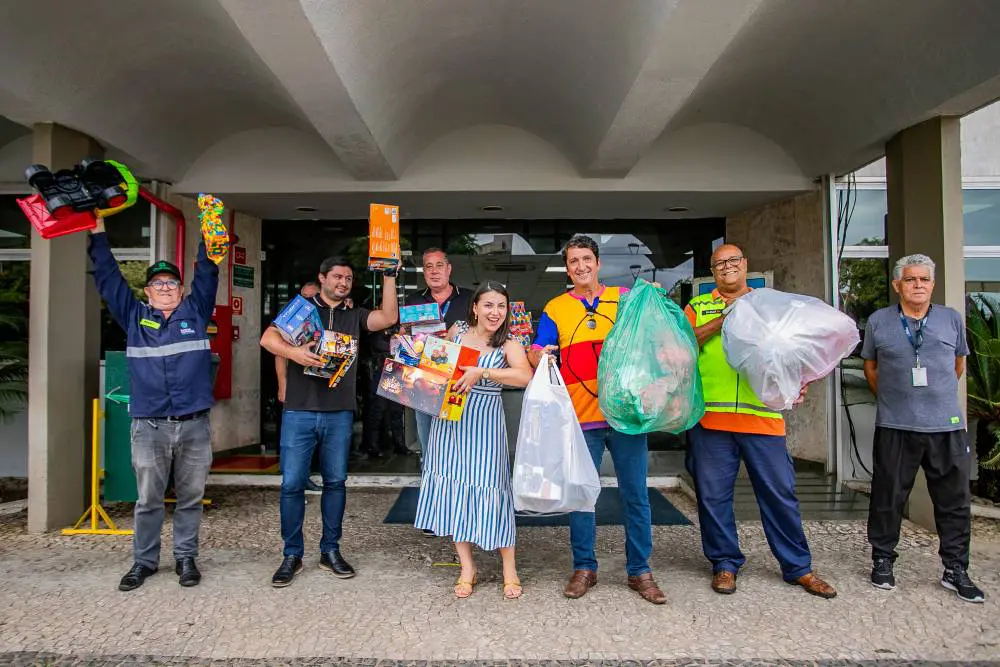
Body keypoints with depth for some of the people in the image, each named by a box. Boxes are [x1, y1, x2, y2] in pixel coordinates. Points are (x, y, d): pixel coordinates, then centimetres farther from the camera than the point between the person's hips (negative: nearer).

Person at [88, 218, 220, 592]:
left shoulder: (196, 311, 10)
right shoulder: (134, 316, 12)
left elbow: (207, 274, 6)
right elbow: (107, 277, 13)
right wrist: (98, 230, 12)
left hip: (194, 424, 0)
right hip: (149, 425, 1)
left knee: (190, 498, 8)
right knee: (148, 499, 7)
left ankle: (186, 558, 21)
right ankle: (144, 561, 22)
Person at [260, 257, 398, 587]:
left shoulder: (355, 315, 12)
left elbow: (389, 317, -6)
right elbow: (268, 338, -7)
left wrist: (389, 277, -10)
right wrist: (294, 352, -26)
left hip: (340, 414, 2)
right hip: (299, 412, -2)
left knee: (335, 481, 9)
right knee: (292, 483, 0)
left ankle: (330, 551, 22)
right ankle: (292, 555, 14)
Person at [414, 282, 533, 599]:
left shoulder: (508, 345, -9)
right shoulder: (457, 330, 2)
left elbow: (525, 376, -29)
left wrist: (482, 373, -34)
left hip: (484, 425, -3)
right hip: (449, 420, 4)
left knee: (490, 490, -2)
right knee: (453, 489, 6)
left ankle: (509, 571, 16)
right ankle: (467, 568, 22)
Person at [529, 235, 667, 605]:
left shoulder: (625, 298, 9)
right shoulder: (555, 309, 7)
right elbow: (535, 353, 0)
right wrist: (540, 355, -23)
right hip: (579, 418, 0)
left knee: (635, 494, 6)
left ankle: (639, 571, 20)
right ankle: (584, 567, 23)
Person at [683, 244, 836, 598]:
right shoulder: (699, 307, 12)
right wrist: (723, 319, -12)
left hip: (763, 416, 1)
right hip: (710, 417, -1)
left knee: (780, 493, 6)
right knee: (713, 495, 5)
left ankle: (798, 566, 22)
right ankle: (725, 563, 21)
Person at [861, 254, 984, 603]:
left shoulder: (951, 319, 6)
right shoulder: (878, 321, 3)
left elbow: (958, 365, 19)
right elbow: (871, 367, 14)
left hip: (947, 426, 2)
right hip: (895, 427, -1)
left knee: (955, 501, 7)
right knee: (888, 498, 7)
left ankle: (955, 570, 22)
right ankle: (882, 561, 23)